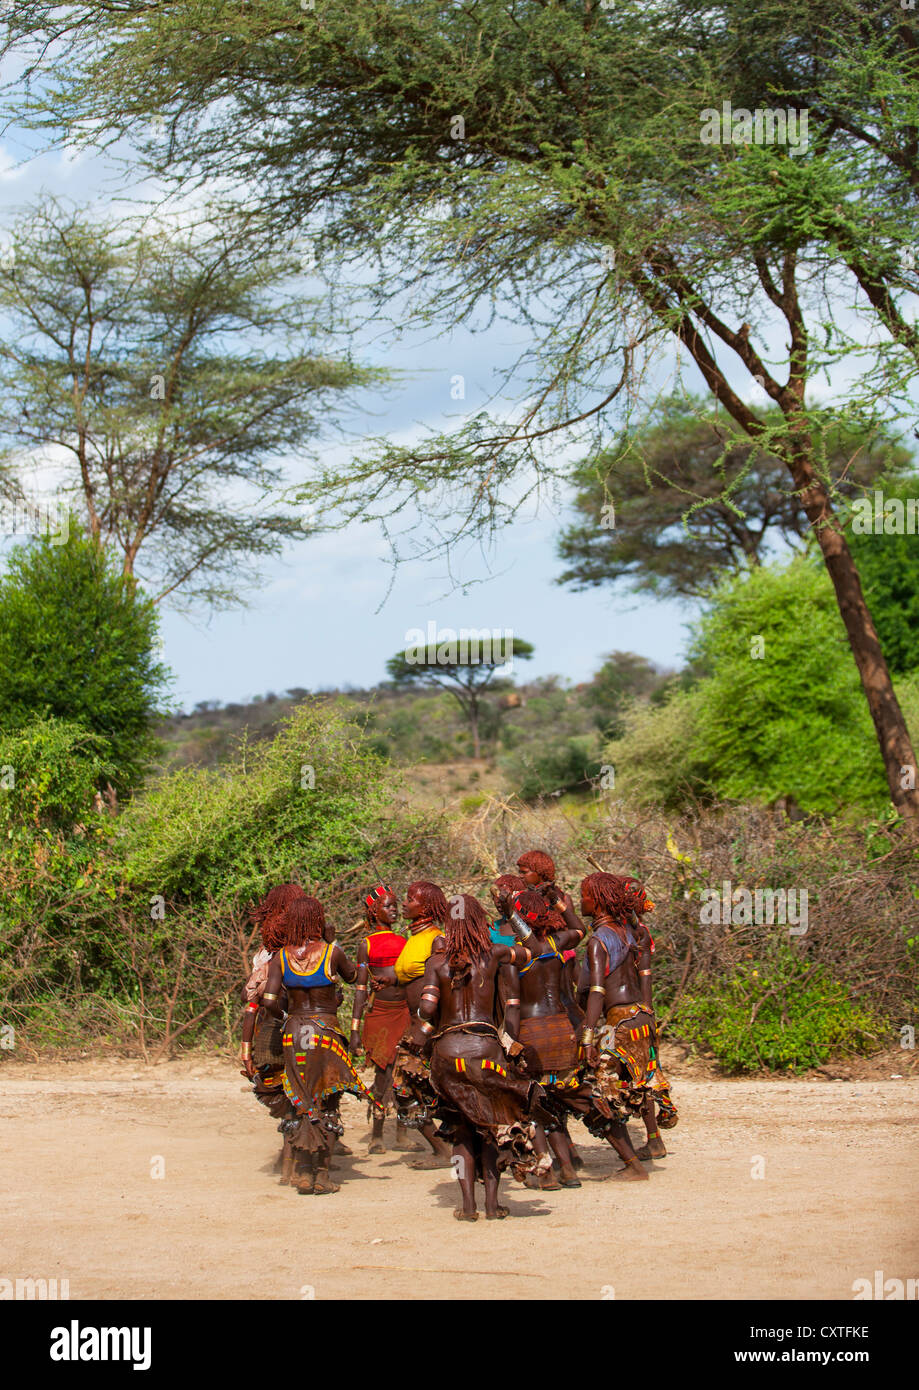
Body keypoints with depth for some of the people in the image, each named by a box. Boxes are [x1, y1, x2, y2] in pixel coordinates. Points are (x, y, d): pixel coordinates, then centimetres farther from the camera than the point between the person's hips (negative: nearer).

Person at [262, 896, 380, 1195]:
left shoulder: (281, 958, -1)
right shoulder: (332, 952, -7)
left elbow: (269, 1000, -9)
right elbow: (352, 976, 13)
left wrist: (283, 1016, 12)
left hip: (294, 1033, 3)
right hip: (326, 1032, -3)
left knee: (302, 1105, 12)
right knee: (327, 1106, 6)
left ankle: (307, 1172, 12)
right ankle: (322, 1175, 5)